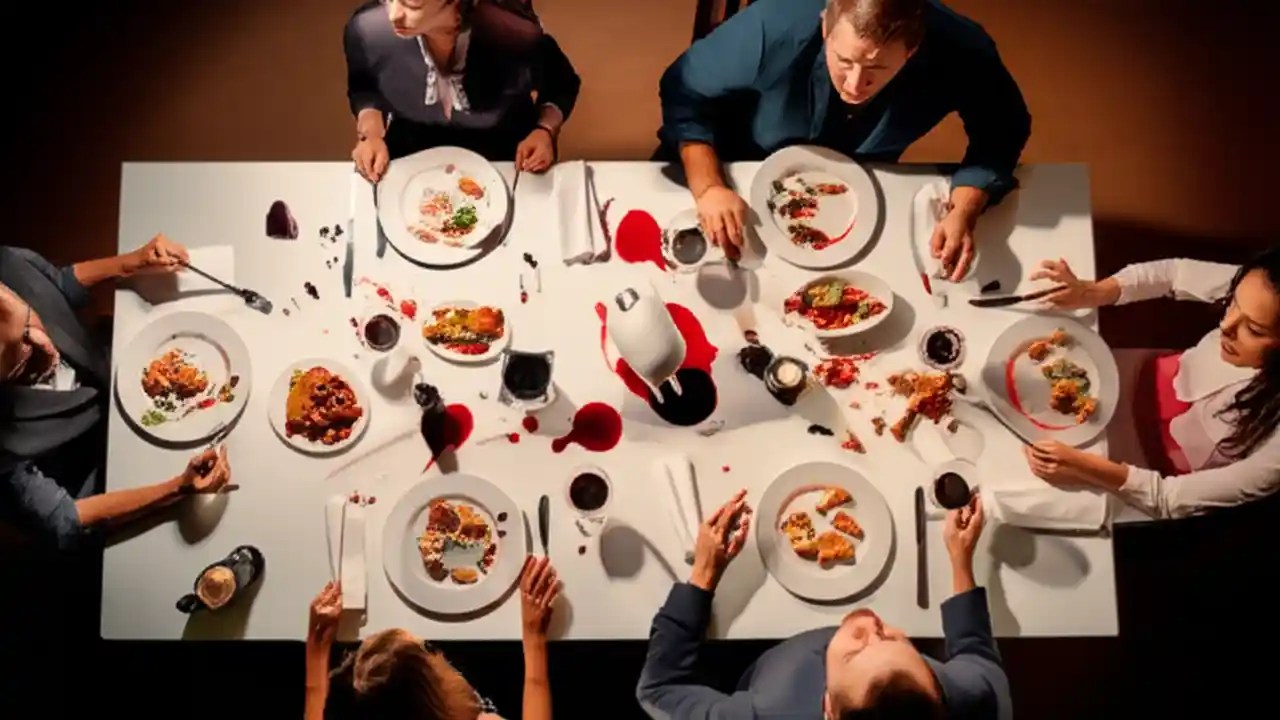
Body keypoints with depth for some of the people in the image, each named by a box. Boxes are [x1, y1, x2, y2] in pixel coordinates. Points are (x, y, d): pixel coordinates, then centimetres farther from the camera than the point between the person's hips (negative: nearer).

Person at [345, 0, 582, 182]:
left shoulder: (515, 35, -32)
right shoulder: (366, 29, -25)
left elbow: (562, 86, -8)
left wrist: (545, 131, -25)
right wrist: (370, 135, -16)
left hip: (503, 164, -1)